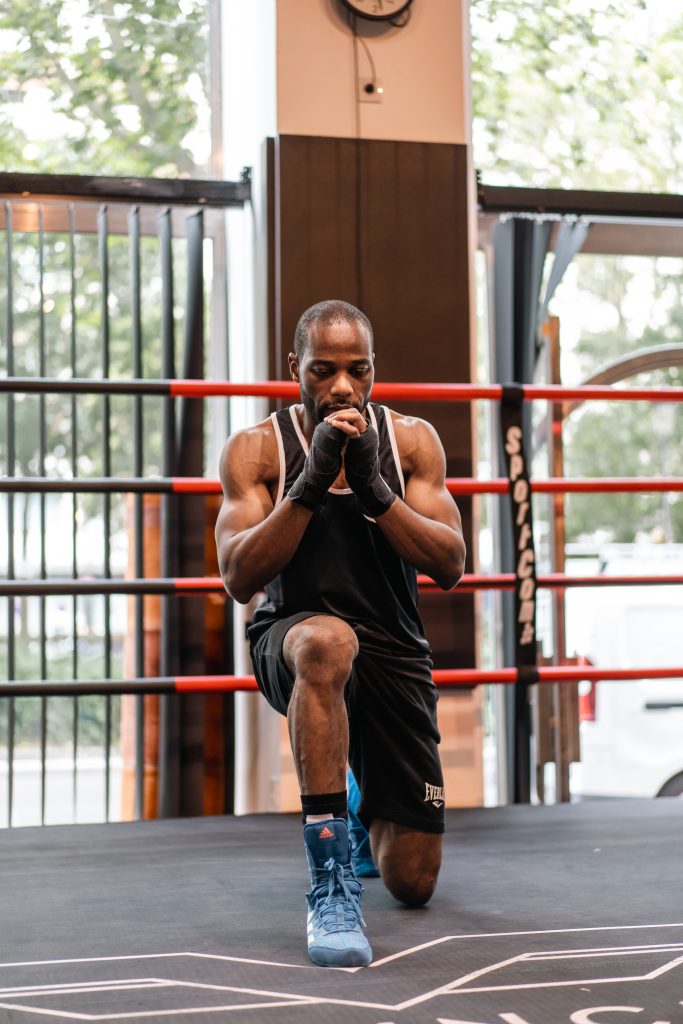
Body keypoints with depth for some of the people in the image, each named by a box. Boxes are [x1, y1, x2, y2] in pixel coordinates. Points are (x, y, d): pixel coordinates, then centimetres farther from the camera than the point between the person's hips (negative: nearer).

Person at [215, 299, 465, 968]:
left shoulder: (412, 441, 0)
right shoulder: (256, 449, -5)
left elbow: (450, 567, -9)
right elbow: (239, 579, -16)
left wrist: (373, 487, -22)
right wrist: (311, 480, -25)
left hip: (393, 654, 3)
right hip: (291, 642, -2)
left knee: (413, 883, 2)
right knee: (328, 641, -43)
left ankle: (370, 806, 42)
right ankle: (330, 885, -37)